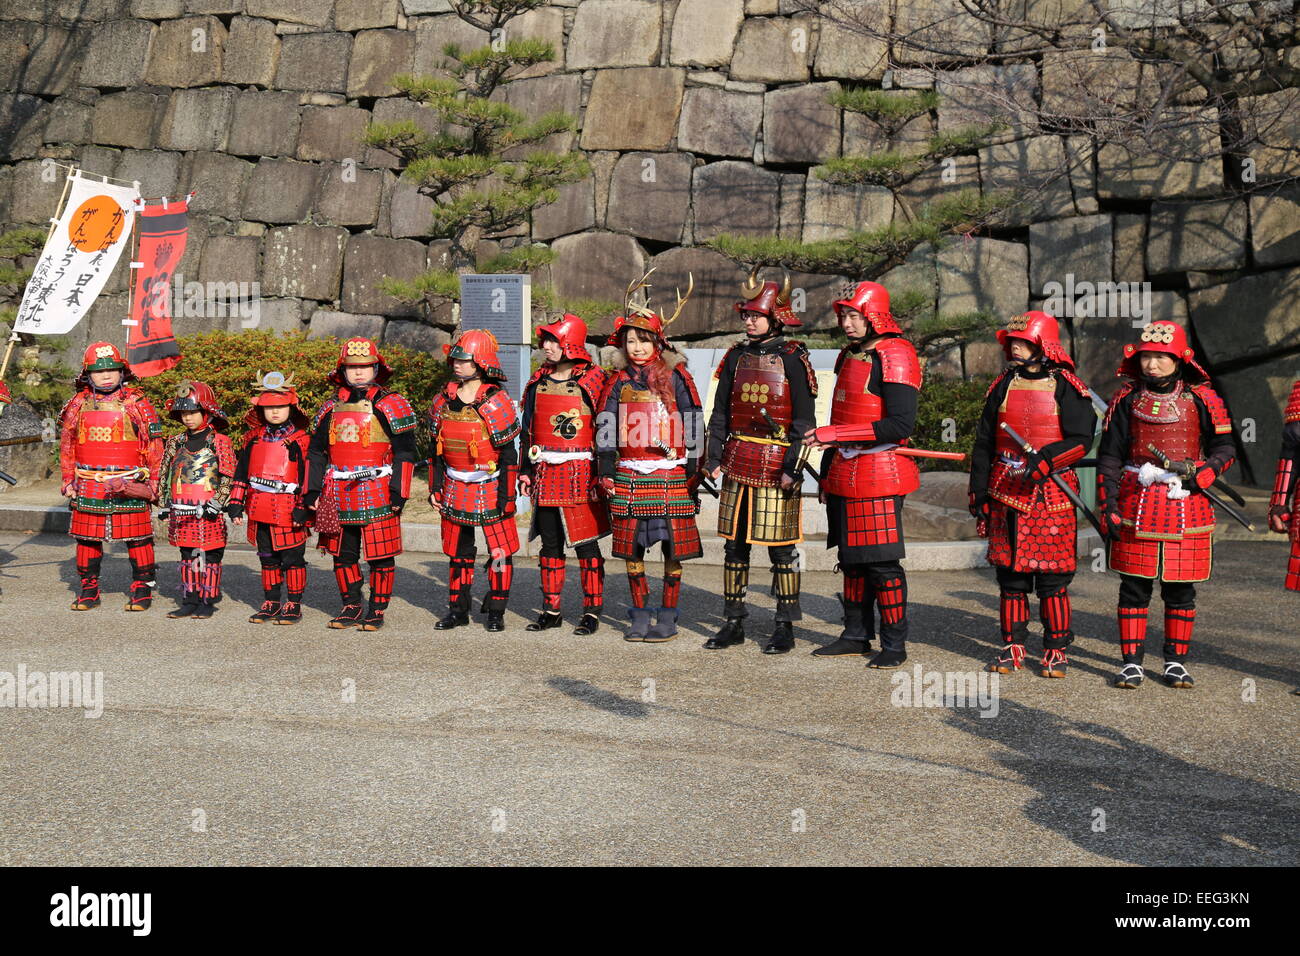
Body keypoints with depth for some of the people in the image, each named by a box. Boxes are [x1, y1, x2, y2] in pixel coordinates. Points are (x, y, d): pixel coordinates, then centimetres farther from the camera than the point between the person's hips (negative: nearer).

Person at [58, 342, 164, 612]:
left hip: (130, 485, -3)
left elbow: (154, 446, 3)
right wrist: (67, 482, 10)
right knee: (87, 537, 7)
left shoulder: (136, 403, 1)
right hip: (88, 485, 3)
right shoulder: (79, 404, 9)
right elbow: (67, 446, 15)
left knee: (137, 536, 0)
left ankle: (142, 588, 11)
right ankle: (89, 589, 19)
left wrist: (152, 482, -1)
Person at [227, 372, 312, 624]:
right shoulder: (253, 438, 12)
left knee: (292, 557, 0)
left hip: (288, 510, -5)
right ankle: (271, 603, 23)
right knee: (267, 557, 13)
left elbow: (306, 475, -6)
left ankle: (294, 605, 10)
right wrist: (236, 503, 9)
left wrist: (302, 508, -12)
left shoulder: (300, 439, -3)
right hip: (259, 509, 5)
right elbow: (242, 472, 15)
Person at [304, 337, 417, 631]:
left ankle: (377, 610, 11)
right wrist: (312, 492, 11)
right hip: (338, 497, 5)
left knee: (380, 555, 0)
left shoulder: (391, 405, 0)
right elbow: (316, 452, 18)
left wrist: (398, 493, -11)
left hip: (378, 494, -5)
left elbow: (405, 452, -4)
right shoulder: (331, 407, 14)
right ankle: (351, 607, 23)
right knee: (343, 554, 10)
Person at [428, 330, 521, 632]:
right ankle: (458, 609, 21)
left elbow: (508, 454, -9)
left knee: (500, 551, -1)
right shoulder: (444, 400, 5)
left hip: (490, 488, -4)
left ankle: (496, 611, 10)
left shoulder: (497, 402, -10)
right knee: (458, 551, 11)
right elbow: (437, 450, 12)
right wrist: (435, 488, 8)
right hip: (455, 488, 5)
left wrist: (505, 496, -12)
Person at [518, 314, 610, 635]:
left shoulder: (592, 379, -5)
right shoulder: (539, 381, 11)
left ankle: (592, 611, 7)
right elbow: (529, 429, 16)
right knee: (549, 543, 11)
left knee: (586, 543, -1)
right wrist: (525, 470, 12)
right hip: (545, 473, 6)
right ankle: (551, 610, 19)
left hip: (581, 472, -5)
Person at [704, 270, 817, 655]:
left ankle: (785, 627, 10)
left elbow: (804, 420, -7)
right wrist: (715, 458, 8)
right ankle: (734, 623, 19)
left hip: (776, 464, -5)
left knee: (781, 548, 0)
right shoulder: (737, 356, 11)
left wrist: (792, 468, -13)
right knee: (734, 544, 9)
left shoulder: (792, 359, -4)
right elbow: (720, 413, 15)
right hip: (737, 462, 5)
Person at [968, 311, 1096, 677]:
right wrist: (978, 492, 10)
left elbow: (1081, 439, -8)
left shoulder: (1065, 387, -1)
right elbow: (983, 443, 14)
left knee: (1053, 576, -1)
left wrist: (1045, 459, -23)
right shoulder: (1004, 385, 11)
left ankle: (1056, 650, 10)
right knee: (1009, 572, 6)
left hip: (1051, 492, -4)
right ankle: (1013, 645, 16)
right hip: (1006, 492, 4)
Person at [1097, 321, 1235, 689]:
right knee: (1134, 586, 2)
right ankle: (1132, 662, 11)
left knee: (1181, 588, 6)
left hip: (1187, 505, 0)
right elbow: (1109, 455, 6)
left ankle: (1176, 662, 19)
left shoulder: (1202, 399, 0)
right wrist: (1108, 506, 0)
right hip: (1137, 504, 1)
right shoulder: (1127, 398, 4)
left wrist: (1198, 475, -14)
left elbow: (1225, 448, 5)